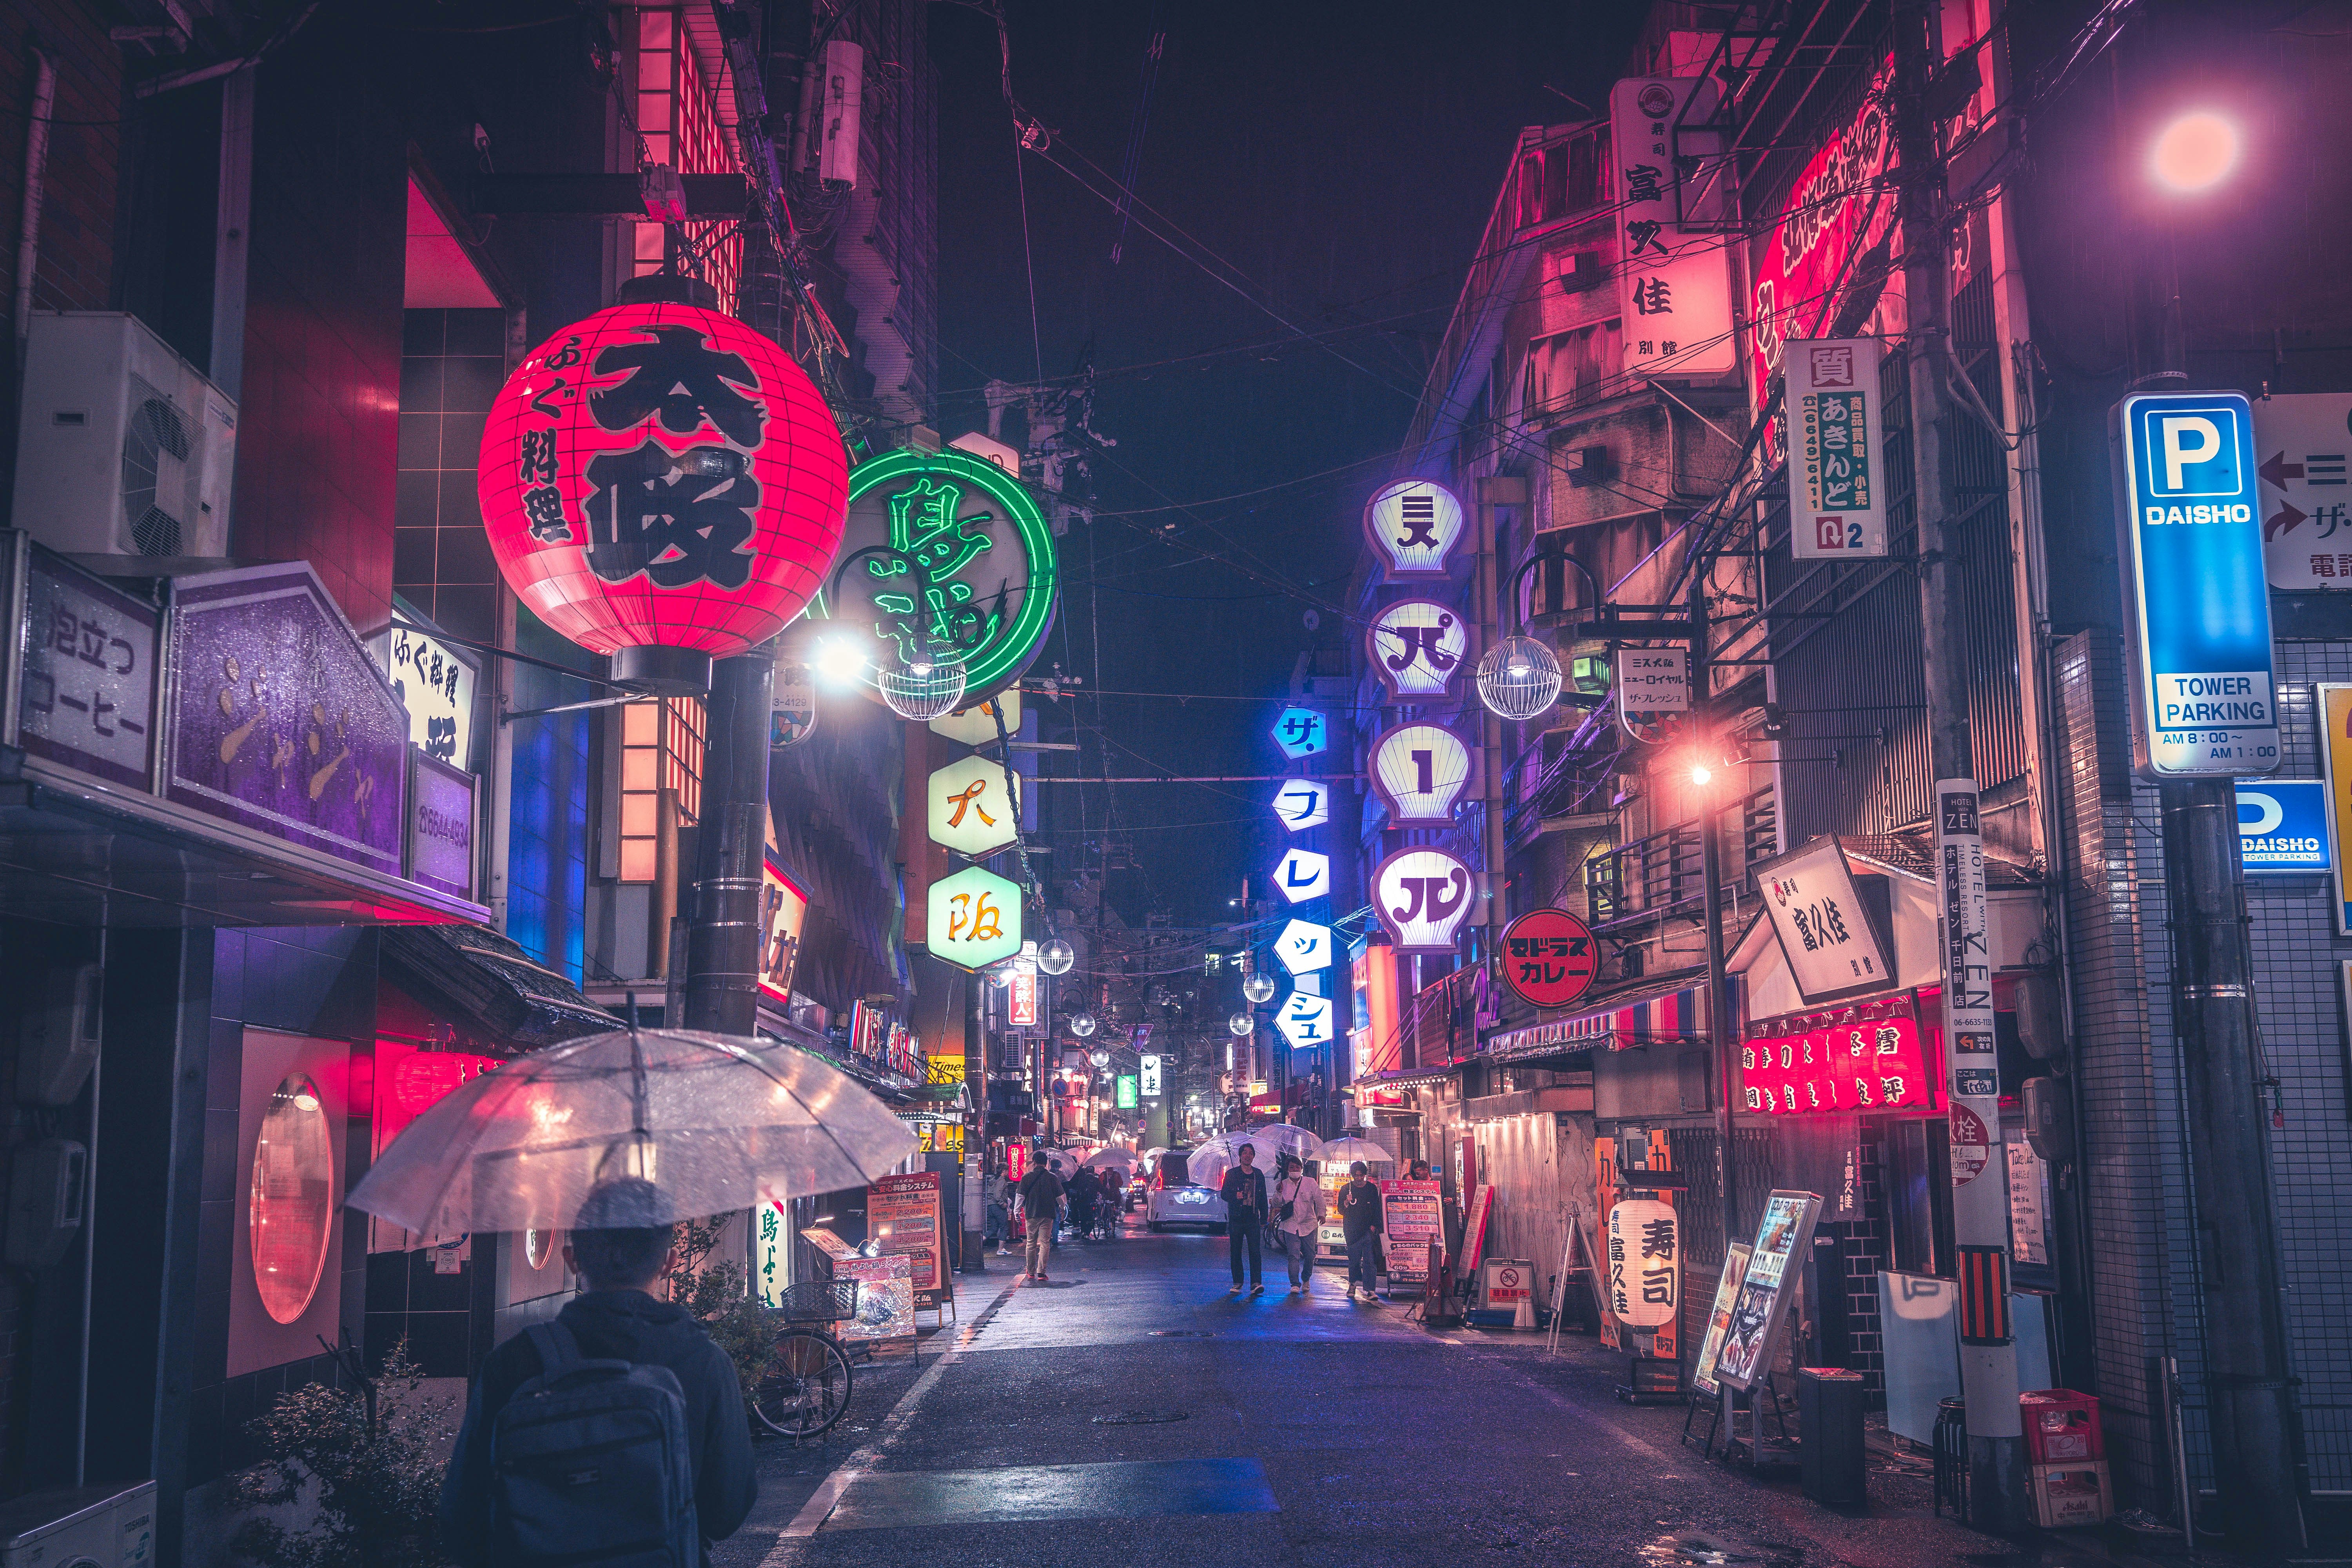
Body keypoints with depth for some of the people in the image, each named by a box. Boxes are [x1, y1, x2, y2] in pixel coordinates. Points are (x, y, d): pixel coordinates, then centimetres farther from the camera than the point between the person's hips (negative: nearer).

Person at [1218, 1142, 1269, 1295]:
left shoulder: (1259, 1175, 13)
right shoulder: (1232, 1174, 6)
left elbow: (1263, 1199, 17)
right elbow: (1223, 1193, 0)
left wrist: (1264, 1219, 13)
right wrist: (1235, 1196, -20)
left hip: (1253, 1219, 1)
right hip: (1236, 1219, -1)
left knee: (1255, 1252, -10)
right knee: (1236, 1253, 3)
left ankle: (1256, 1283, -15)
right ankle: (1237, 1284, 13)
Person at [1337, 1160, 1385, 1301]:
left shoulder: (1372, 1188, 7)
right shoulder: (1346, 1189, 6)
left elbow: (1377, 1209, 12)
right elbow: (1341, 1211, 5)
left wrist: (1374, 1226, 1)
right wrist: (1346, 1203, -15)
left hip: (1369, 1229, 0)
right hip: (1352, 1229, 0)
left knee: (1370, 1260, -8)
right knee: (1354, 1258, 3)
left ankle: (1370, 1289, -9)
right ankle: (1353, 1284, 24)